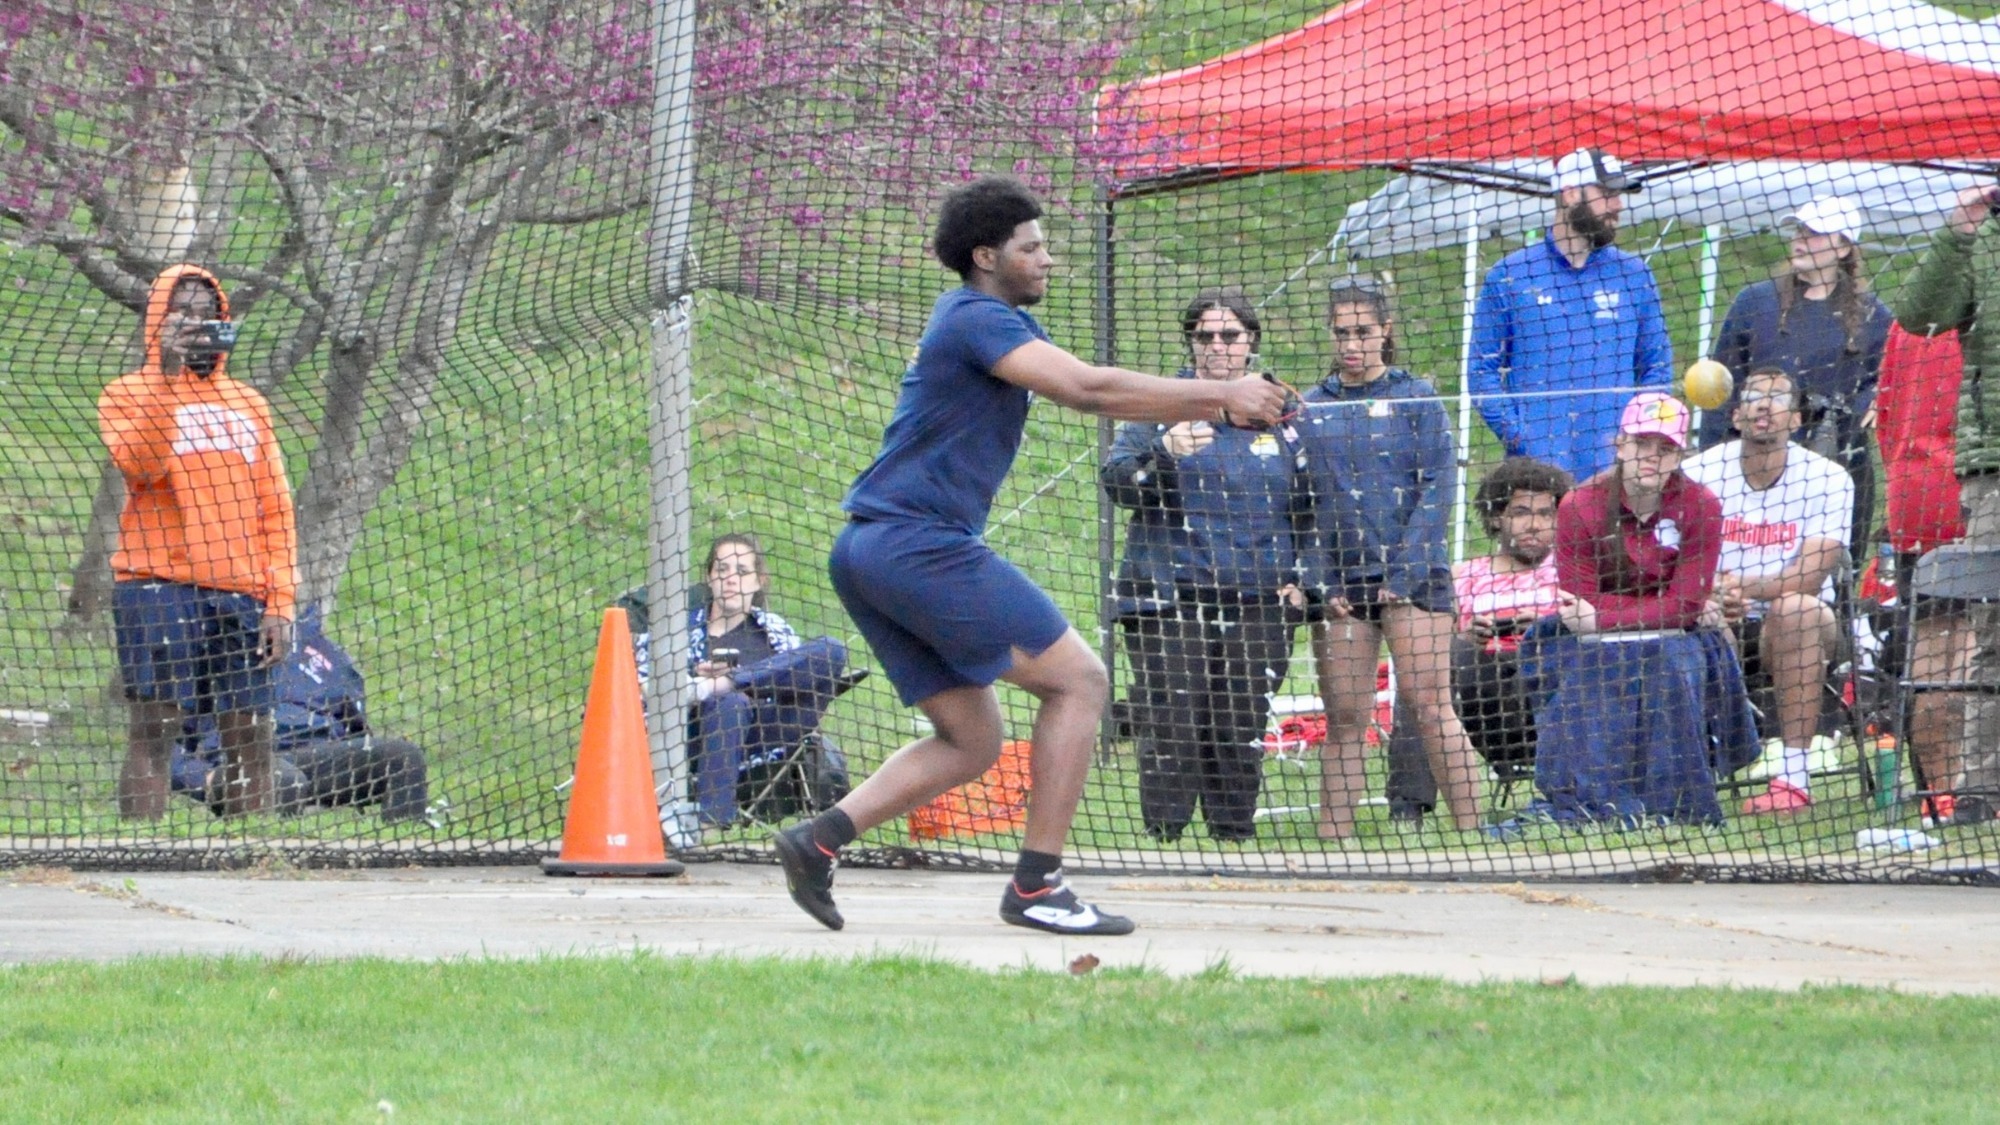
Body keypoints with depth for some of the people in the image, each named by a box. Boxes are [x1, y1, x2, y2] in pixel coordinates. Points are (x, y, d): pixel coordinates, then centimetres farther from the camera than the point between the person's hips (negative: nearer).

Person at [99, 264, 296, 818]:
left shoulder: (248, 403, 19)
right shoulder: (128, 394, 7)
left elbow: (276, 509, 15)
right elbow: (139, 463, -14)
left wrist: (281, 601, 4)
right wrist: (167, 375, -17)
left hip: (241, 595, 4)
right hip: (159, 588, -4)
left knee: (249, 733, 1)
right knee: (154, 728, -10)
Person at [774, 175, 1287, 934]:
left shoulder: (996, 323, 22)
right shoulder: (976, 321, -10)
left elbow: (1091, 395, 21)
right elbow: (1090, 389, -20)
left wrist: (1217, 408, 9)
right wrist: (1220, 394, -14)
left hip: (868, 555, 10)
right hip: (918, 543, -10)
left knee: (972, 740, 12)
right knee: (1079, 680, -5)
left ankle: (819, 839, 0)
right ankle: (1035, 885, -8)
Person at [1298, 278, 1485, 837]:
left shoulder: (1416, 399, 3)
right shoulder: (1311, 408, 11)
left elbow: (1437, 489, -2)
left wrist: (1404, 571, -10)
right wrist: (1321, 581, -1)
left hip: (1411, 577, -3)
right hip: (1338, 583, 3)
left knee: (1429, 706, -9)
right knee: (1344, 719, 2)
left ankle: (1470, 830, -10)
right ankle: (1333, 838, 3)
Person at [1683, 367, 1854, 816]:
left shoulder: (1827, 479, -7)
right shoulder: (1699, 473, -1)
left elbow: (1810, 575, -19)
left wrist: (1745, 587, -35)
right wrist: (1712, 593, -31)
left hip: (1798, 629, -1)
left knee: (1795, 608, -36)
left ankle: (1793, 777, -35)